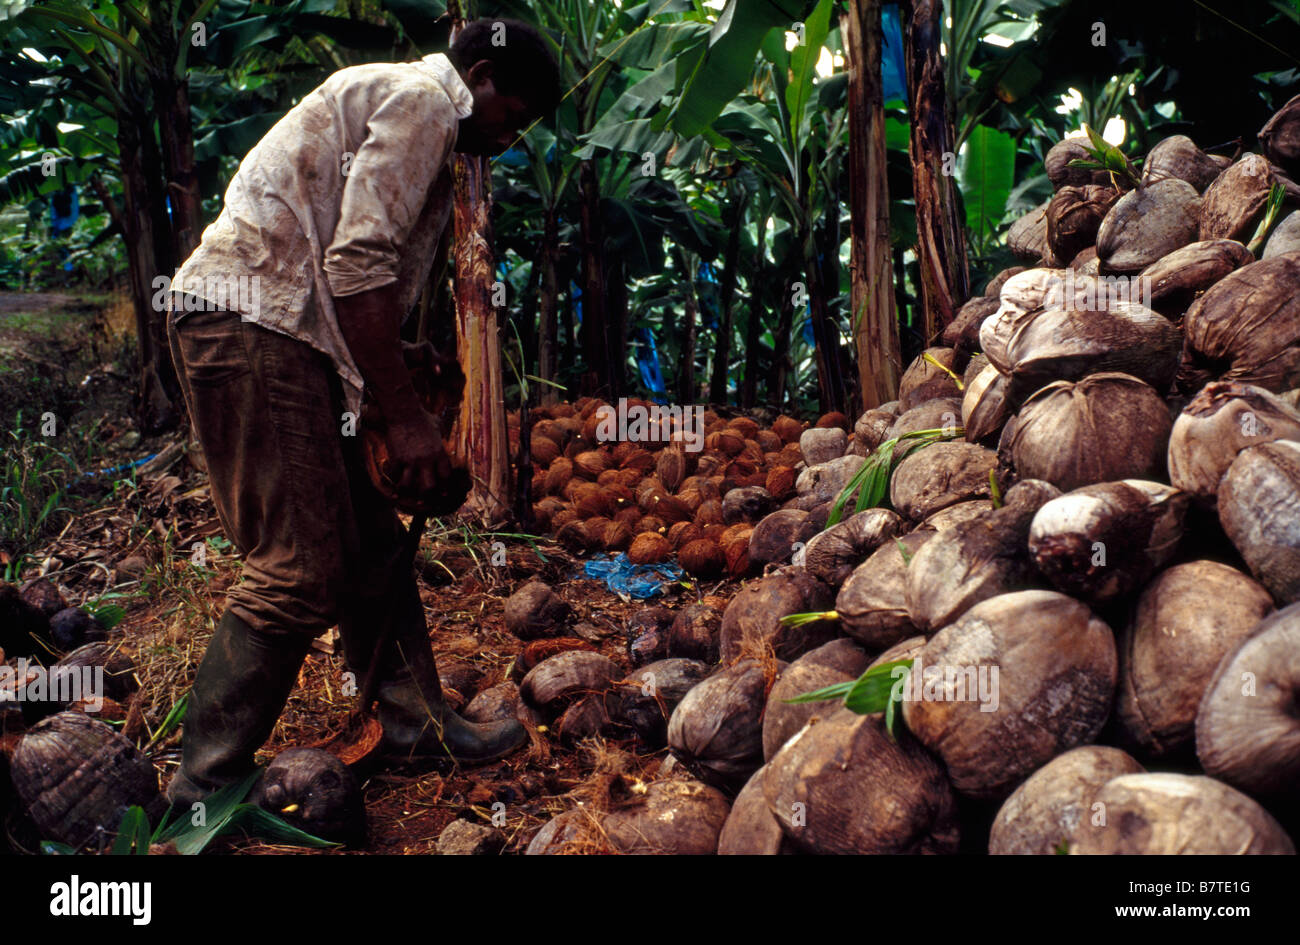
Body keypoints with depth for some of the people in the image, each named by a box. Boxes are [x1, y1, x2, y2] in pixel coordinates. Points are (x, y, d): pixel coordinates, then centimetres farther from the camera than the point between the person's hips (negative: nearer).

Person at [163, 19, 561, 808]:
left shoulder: (396, 102, 27)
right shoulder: (422, 99, -5)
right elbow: (359, 266, -17)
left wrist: (403, 356, 18)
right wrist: (406, 416, -14)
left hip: (278, 329, 11)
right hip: (251, 324, -11)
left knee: (370, 542, 13)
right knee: (298, 574, -10)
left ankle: (417, 721, 23)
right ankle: (203, 795, -1)